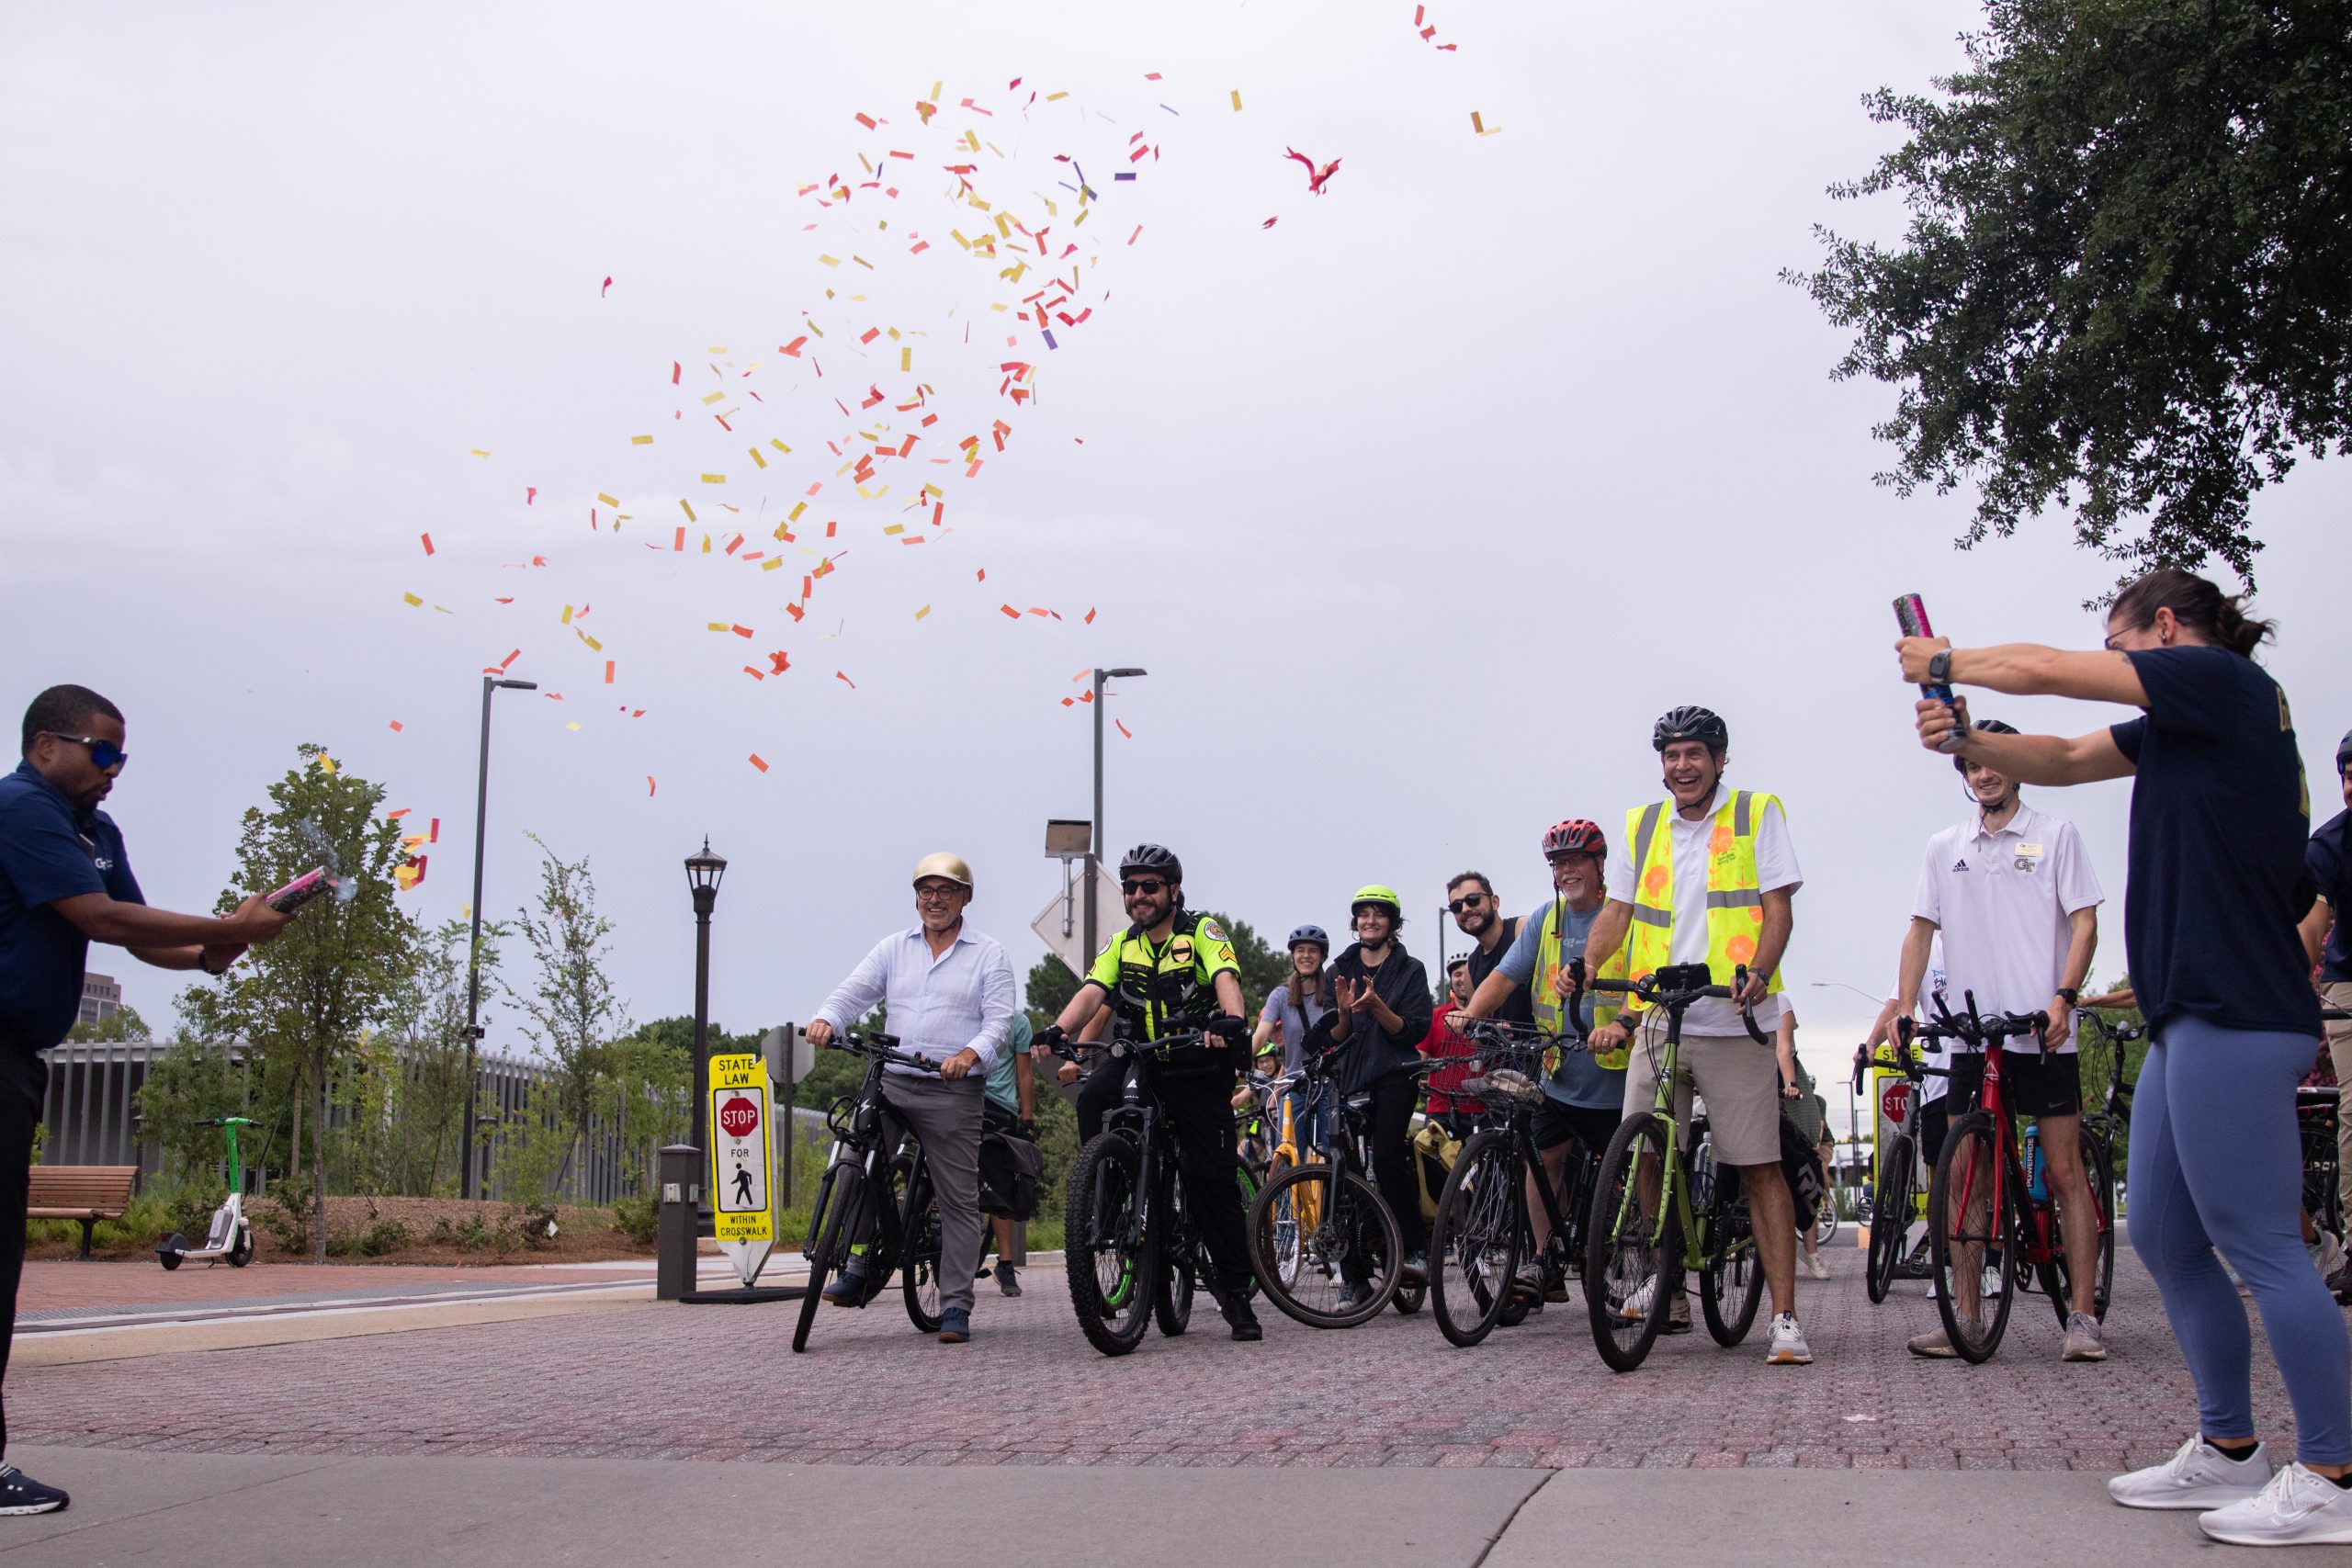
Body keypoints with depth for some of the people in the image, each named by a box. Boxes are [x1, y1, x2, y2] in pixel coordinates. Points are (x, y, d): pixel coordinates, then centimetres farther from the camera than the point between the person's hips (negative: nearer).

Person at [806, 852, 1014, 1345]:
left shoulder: (989, 955, 6)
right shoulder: (893, 948, 14)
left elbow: (999, 1021, -4)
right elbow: (855, 991, 3)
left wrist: (970, 1054, -24)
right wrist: (826, 1020, -20)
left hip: (953, 1092, -2)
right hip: (891, 1083, 2)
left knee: (959, 1200, -1)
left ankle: (955, 1305, 5)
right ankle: (859, 1270, -4)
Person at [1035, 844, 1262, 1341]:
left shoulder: (1202, 932, -3)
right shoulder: (1122, 945, 9)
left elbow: (1225, 978, -21)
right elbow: (1092, 992, -5)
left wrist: (1232, 1019, -44)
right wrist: (1058, 1031, -26)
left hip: (1198, 1067, -3)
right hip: (1139, 1059, 3)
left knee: (1212, 1179, -4)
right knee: (1094, 1097, -30)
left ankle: (1235, 1290, 7)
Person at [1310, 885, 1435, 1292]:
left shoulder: (1410, 970, 6)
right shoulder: (1340, 970, 13)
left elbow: (1414, 1031, -5)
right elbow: (1329, 1039, 9)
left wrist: (1375, 1006, -19)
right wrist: (1343, 1013, -12)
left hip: (1395, 1075, -3)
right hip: (1350, 1077, 3)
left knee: (1386, 1156, -24)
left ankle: (1416, 1248, -15)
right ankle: (1355, 1273, 4)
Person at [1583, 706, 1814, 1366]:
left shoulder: (1757, 814, 4)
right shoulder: (1642, 825, 14)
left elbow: (1778, 909, -2)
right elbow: (1617, 909, 13)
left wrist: (1758, 973, -20)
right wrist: (1587, 967, -6)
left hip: (1734, 1020, -4)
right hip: (1659, 1018, 4)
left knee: (1760, 1166, -5)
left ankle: (1785, 1318, -4)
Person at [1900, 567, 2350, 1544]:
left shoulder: (2223, 679, -8)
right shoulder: (2179, 722, 19)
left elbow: (2042, 670, -7)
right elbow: (2065, 760, 22)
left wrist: (1943, 663, 9)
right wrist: (1963, 740, 5)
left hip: (2235, 1015, -10)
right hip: (2194, 1013, 10)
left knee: (2260, 1246, -8)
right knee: (2162, 1237, 13)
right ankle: (2228, 1453, 21)